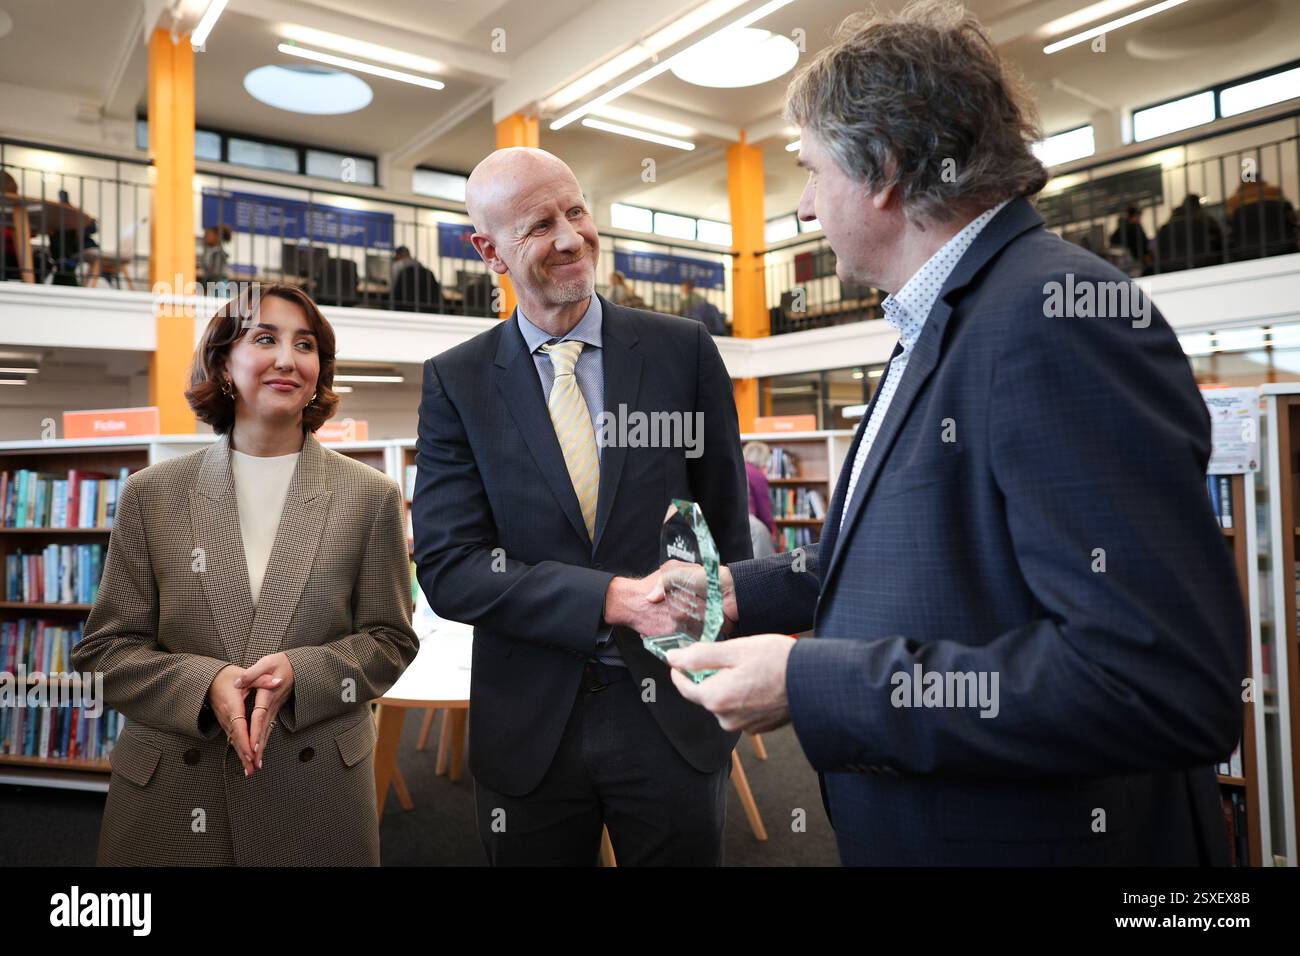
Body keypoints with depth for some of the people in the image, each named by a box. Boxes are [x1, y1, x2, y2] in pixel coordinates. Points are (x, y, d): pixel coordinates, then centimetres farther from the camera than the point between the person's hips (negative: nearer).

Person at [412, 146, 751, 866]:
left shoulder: (685, 353, -2)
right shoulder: (455, 382, -3)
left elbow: (727, 525, 3)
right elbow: (448, 569, -11)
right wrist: (613, 599, -21)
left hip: (673, 715, 0)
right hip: (528, 726, 0)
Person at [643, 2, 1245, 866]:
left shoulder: (1056, 312, -23)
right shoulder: (942, 326, 8)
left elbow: (1169, 681, -29)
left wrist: (809, 685, -27)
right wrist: (744, 591, 9)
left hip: (1025, 836, -9)